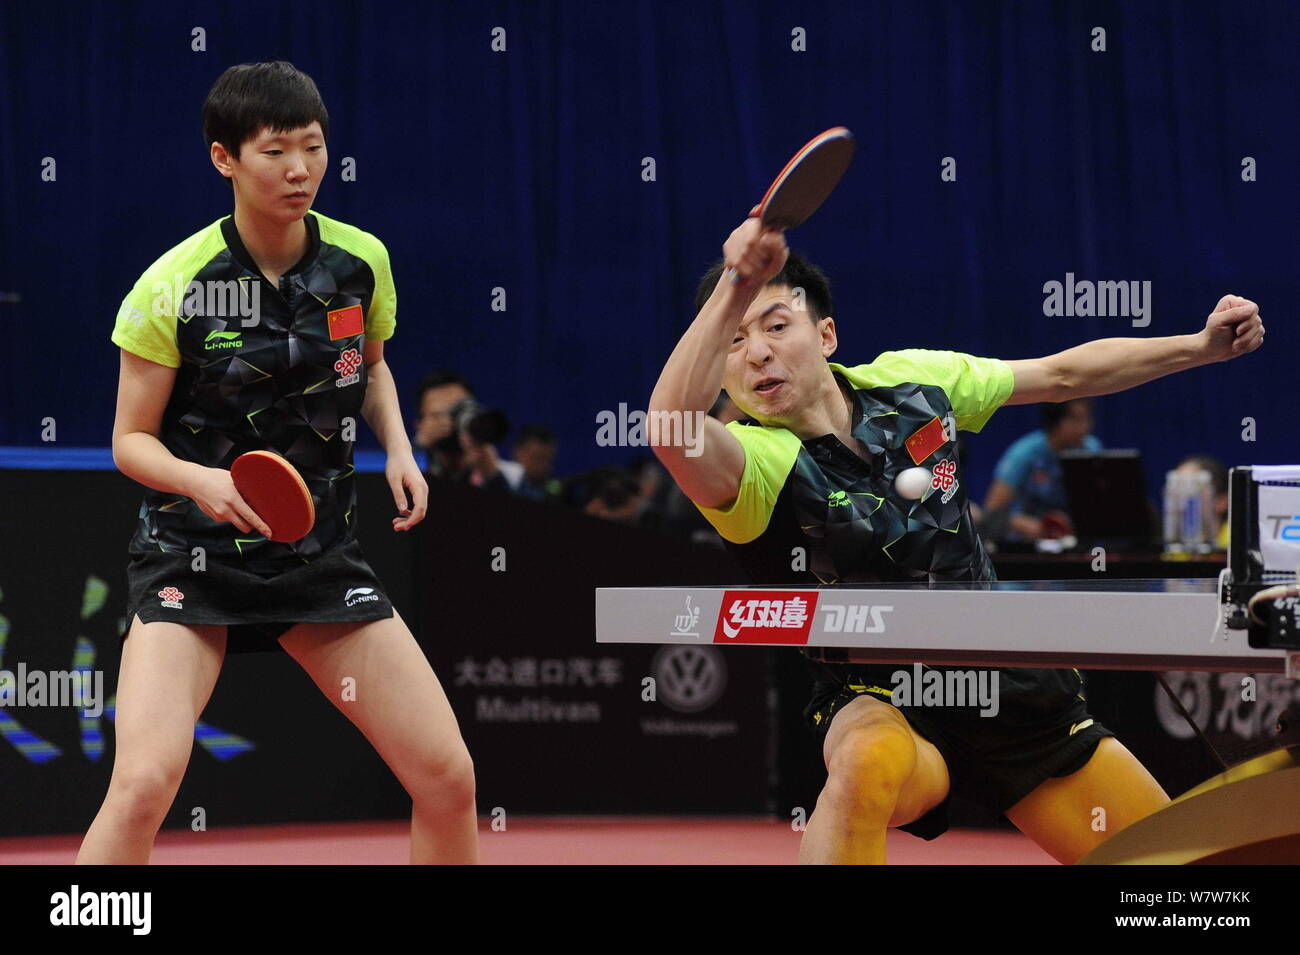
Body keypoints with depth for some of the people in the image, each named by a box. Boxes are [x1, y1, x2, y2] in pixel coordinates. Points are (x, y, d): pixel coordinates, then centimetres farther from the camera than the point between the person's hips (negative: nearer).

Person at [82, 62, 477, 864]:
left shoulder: (363, 262, -2)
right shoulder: (173, 286, -14)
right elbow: (132, 440, -5)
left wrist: (399, 450, 1)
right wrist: (200, 481, -26)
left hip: (322, 555, 4)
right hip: (193, 554, -4)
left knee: (448, 778, -3)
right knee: (144, 783, -24)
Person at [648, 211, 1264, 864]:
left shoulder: (911, 381, -2)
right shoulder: (756, 461, -19)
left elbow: (1064, 374, 15)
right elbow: (672, 429, -44)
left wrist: (1201, 346, 11)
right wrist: (733, 289, -53)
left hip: (1016, 688, 6)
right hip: (881, 711, -5)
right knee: (873, 762, -42)